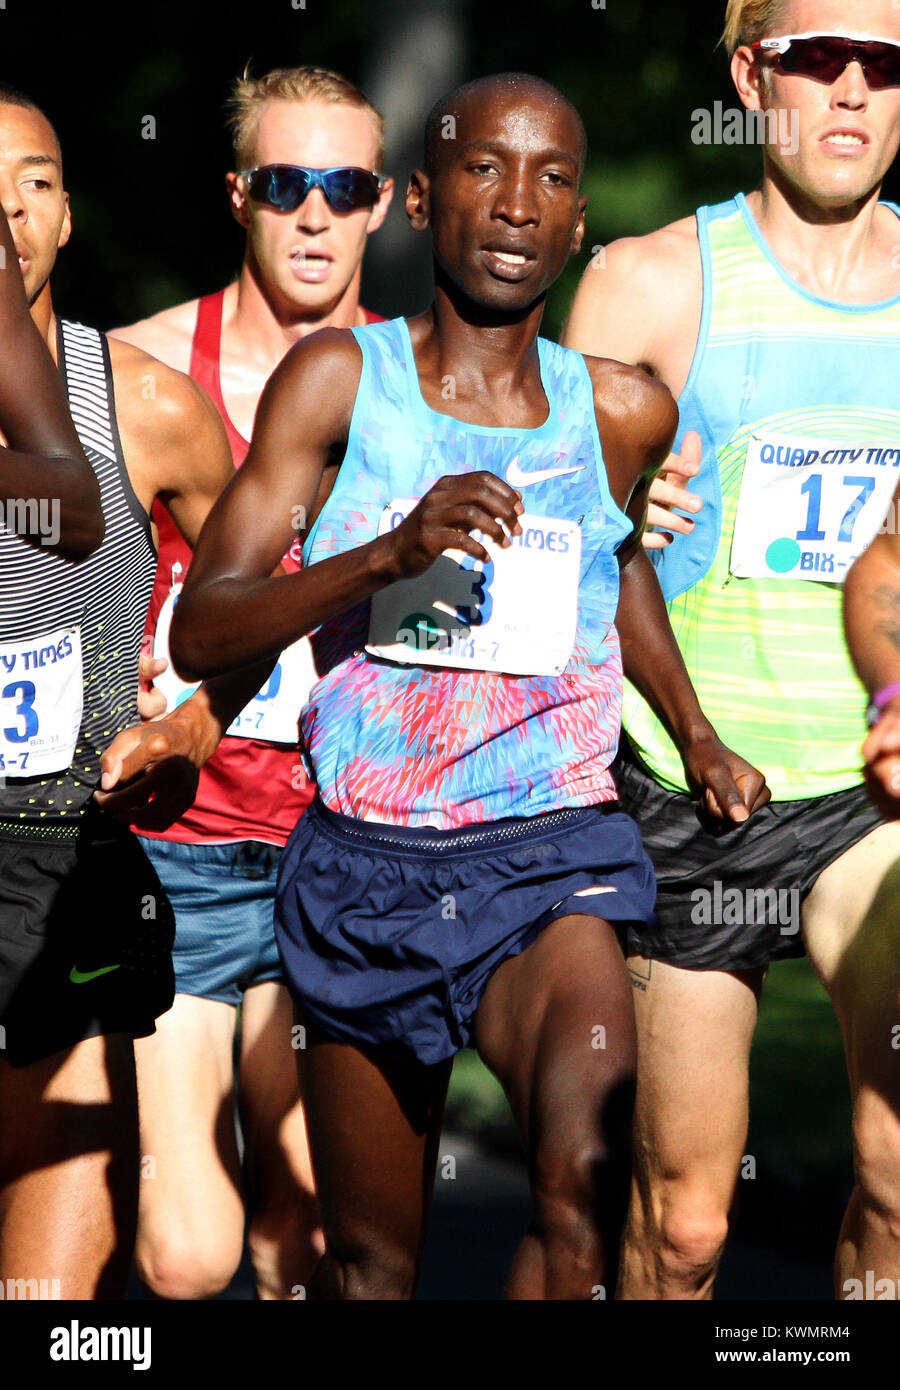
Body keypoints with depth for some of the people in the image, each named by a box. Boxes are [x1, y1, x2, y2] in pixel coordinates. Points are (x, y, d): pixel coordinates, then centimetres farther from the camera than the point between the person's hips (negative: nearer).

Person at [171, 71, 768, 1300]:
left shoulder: (622, 411, 3)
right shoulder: (339, 379, -2)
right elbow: (199, 633, -9)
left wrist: (695, 736, 21)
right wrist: (390, 553, -22)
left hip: (553, 850, -1)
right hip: (366, 861, 1)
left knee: (583, 1207, -28)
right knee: (371, 1265, 13)